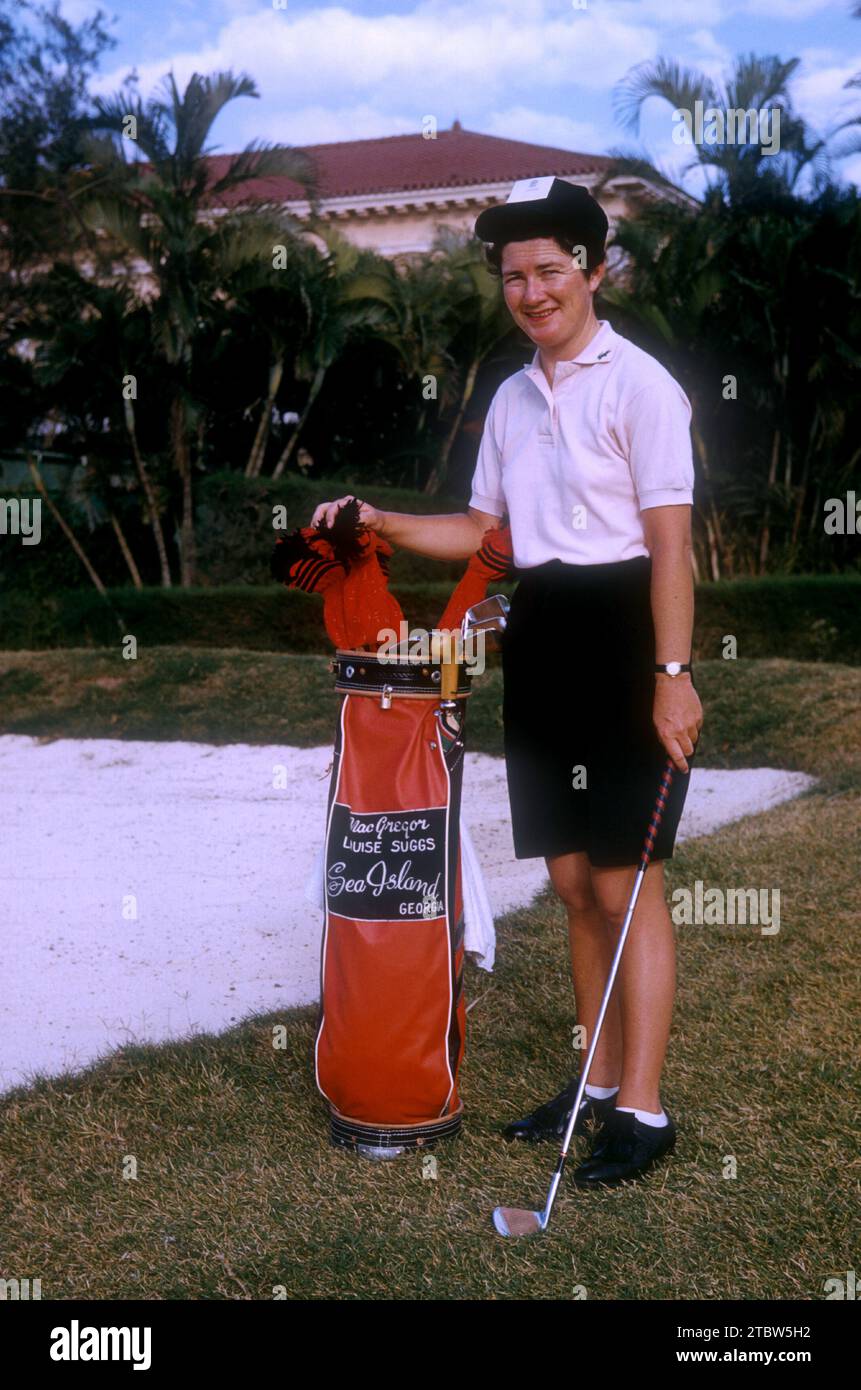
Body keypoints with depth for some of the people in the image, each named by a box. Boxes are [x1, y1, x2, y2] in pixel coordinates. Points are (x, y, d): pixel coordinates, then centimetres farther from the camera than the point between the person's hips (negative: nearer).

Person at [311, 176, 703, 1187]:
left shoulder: (638, 384, -8)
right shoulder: (512, 397, 15)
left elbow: (670, 543, -12)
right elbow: (485, 532, 20)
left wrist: (672, 674, -18)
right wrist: (377, 523, 9)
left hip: (618, 634, -7)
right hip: (539, 639, 7)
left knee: (624, 881, -4)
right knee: (573, 879, 12)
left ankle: (642, 1110, 6)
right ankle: (601, 1083, 24)